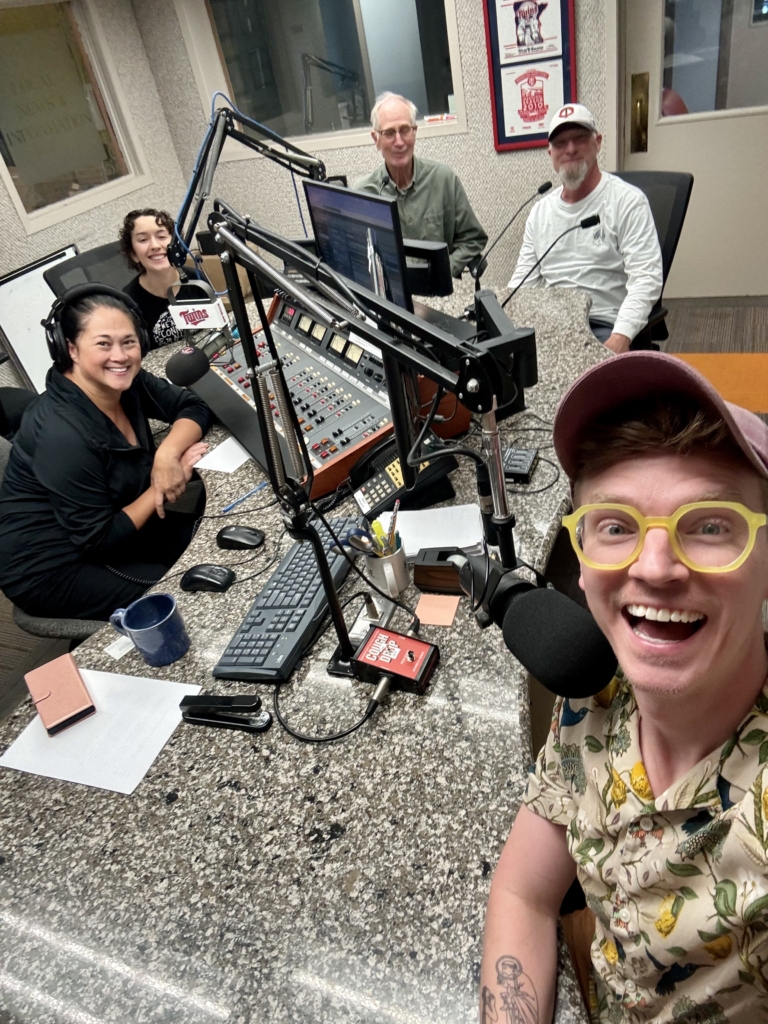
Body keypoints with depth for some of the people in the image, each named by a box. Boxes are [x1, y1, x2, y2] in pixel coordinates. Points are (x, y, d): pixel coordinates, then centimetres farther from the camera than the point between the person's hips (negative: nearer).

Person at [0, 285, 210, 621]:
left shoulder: (125, 382, -11)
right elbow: (98, 539, -26)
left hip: (110, 523, 8)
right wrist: (160, 487, -19)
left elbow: (194, 406, -4)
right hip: (53, 568, -7)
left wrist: (168, 453, -23)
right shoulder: (63, 436, -32)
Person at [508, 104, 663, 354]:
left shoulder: (627, 201, -1)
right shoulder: (540, 211, 15)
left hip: (604, 328, -5)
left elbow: (646, 278, -11)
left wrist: (620, 338, -27)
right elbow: (522, 281, 16)